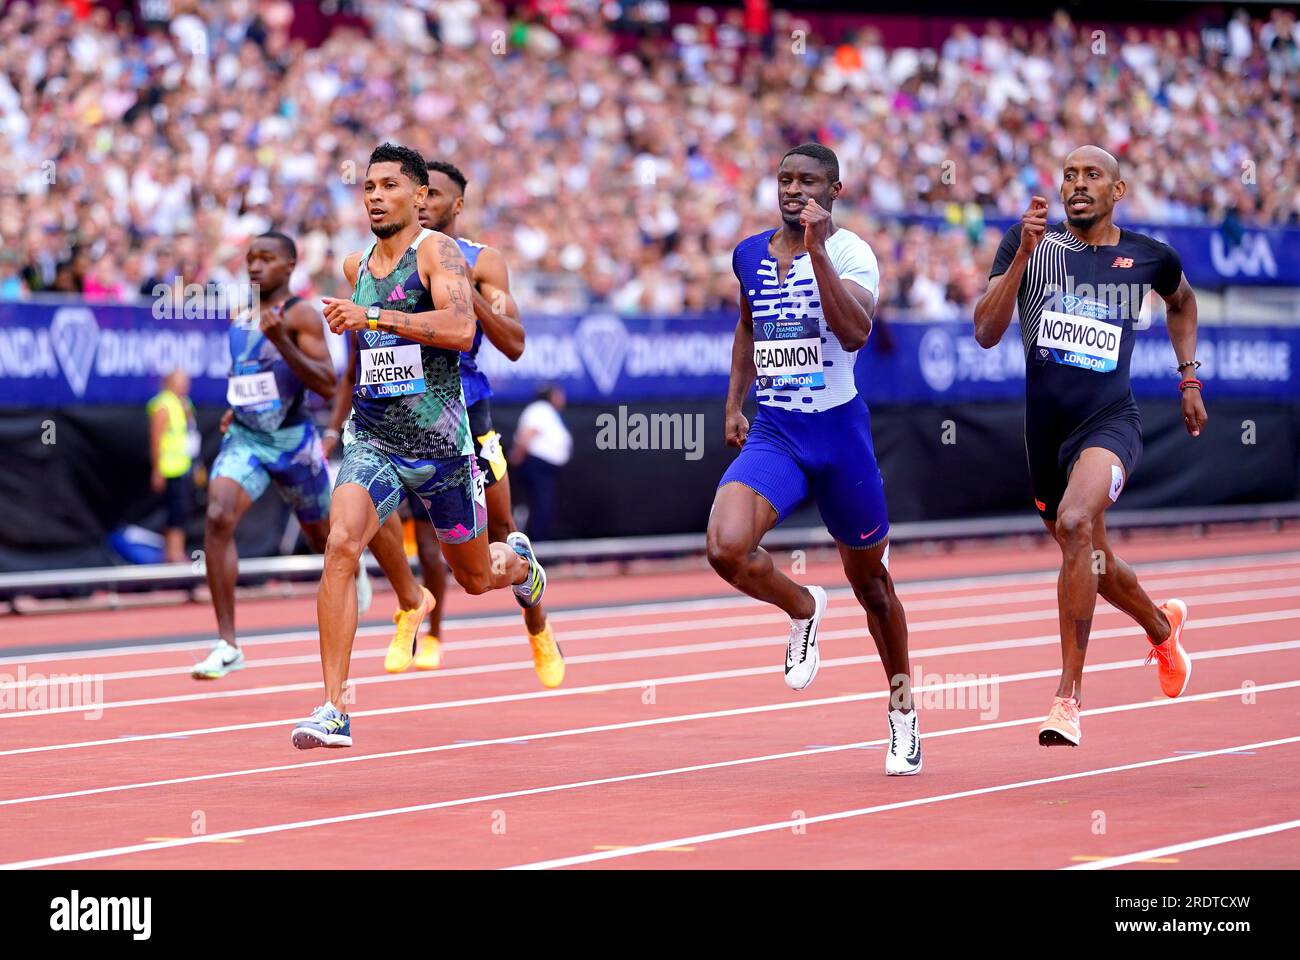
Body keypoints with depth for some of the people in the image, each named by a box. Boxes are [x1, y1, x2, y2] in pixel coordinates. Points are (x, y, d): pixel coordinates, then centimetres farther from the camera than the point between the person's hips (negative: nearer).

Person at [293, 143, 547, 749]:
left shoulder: (436, 251, -10)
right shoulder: (356, 267, 9)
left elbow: (460, 329, -28)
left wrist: (374, 316, -31)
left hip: (441, 444, -3)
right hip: (371, 442, 3)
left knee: (474, 576, 15)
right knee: (342, 544, -23)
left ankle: (518, 560, 55)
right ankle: (333, 710, -24)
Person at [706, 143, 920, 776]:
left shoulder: (850, 251, -10)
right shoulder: (750, 254, 7)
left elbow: (855, 331, -28)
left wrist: (816, 250, -32)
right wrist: (735, 402, 20)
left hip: (838, 432, -3)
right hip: (772, 434, 3)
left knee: (868, 576, 11)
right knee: (726, 548, -23)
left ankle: (902, 709, 33)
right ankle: (802, 609, 9)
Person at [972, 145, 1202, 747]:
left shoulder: (1150, 258, 3)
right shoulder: (1030, 243, 0)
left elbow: (1182, 301, 28)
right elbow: (986, 333, -10)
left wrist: (1189, 380, 22)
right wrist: (1023, 255, -19)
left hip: (1109, 420, -3)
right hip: (1045, 424, 3)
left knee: (1075, 523, -31)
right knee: (1090, 560, 19)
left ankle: (1068, 697, -27)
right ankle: (1163, 628, 55)